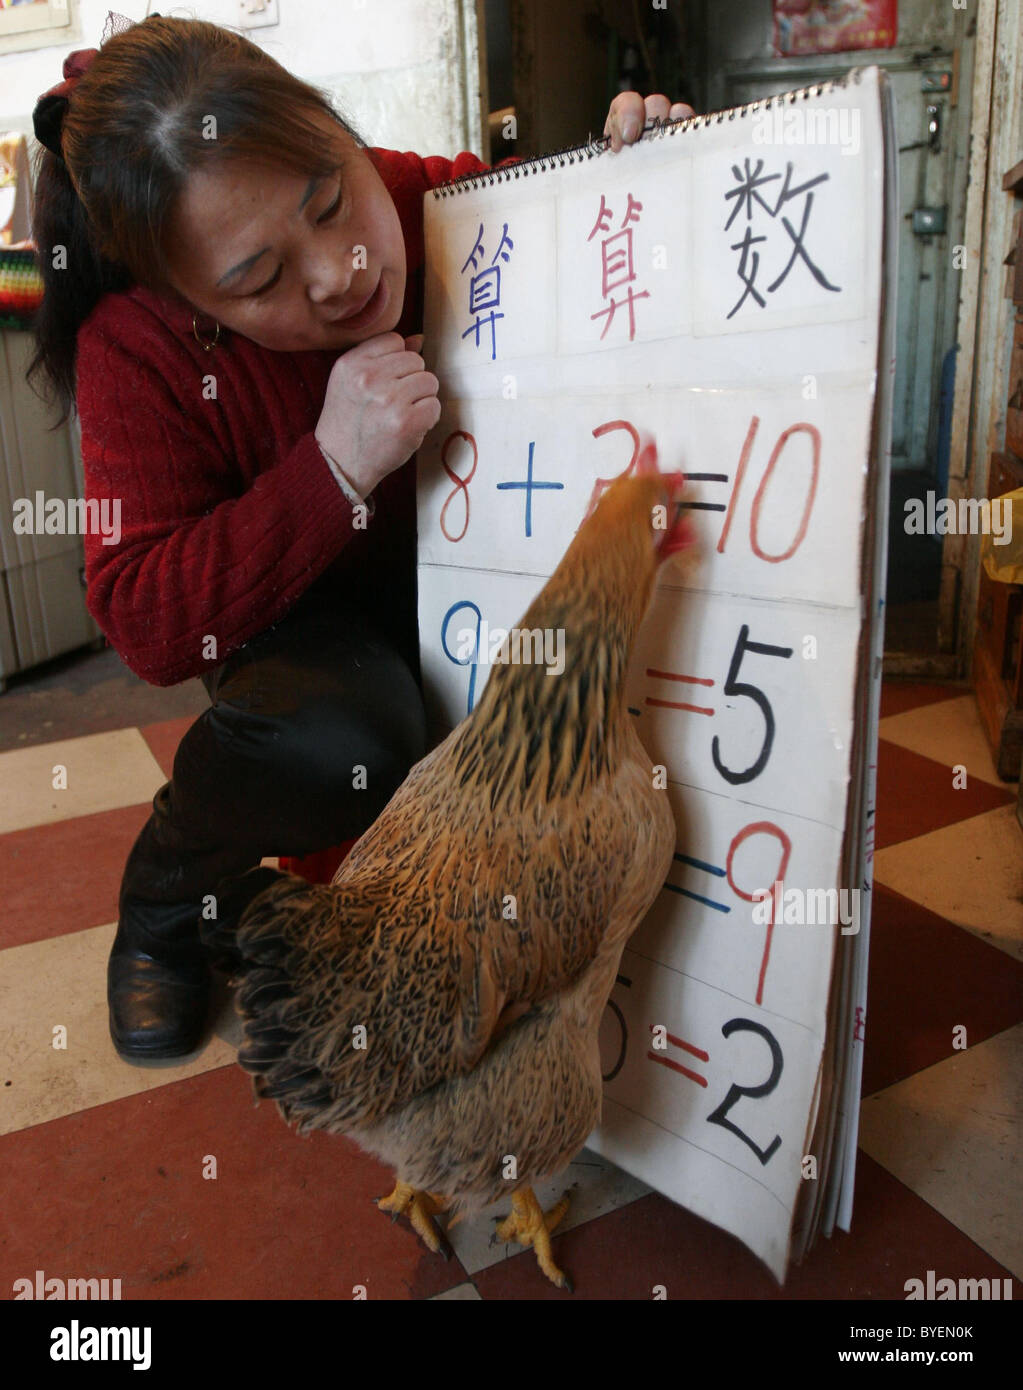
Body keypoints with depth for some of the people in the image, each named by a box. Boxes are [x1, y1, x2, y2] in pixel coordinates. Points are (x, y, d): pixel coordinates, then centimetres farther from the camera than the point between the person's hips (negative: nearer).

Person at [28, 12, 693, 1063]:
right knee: (330, 741, -37)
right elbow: (142, 623, -24)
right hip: (302, 613, -3)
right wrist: (333, 469, -35)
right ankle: (161, 896, 0)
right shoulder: (138, 348, -18)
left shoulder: (446, 201, -15)